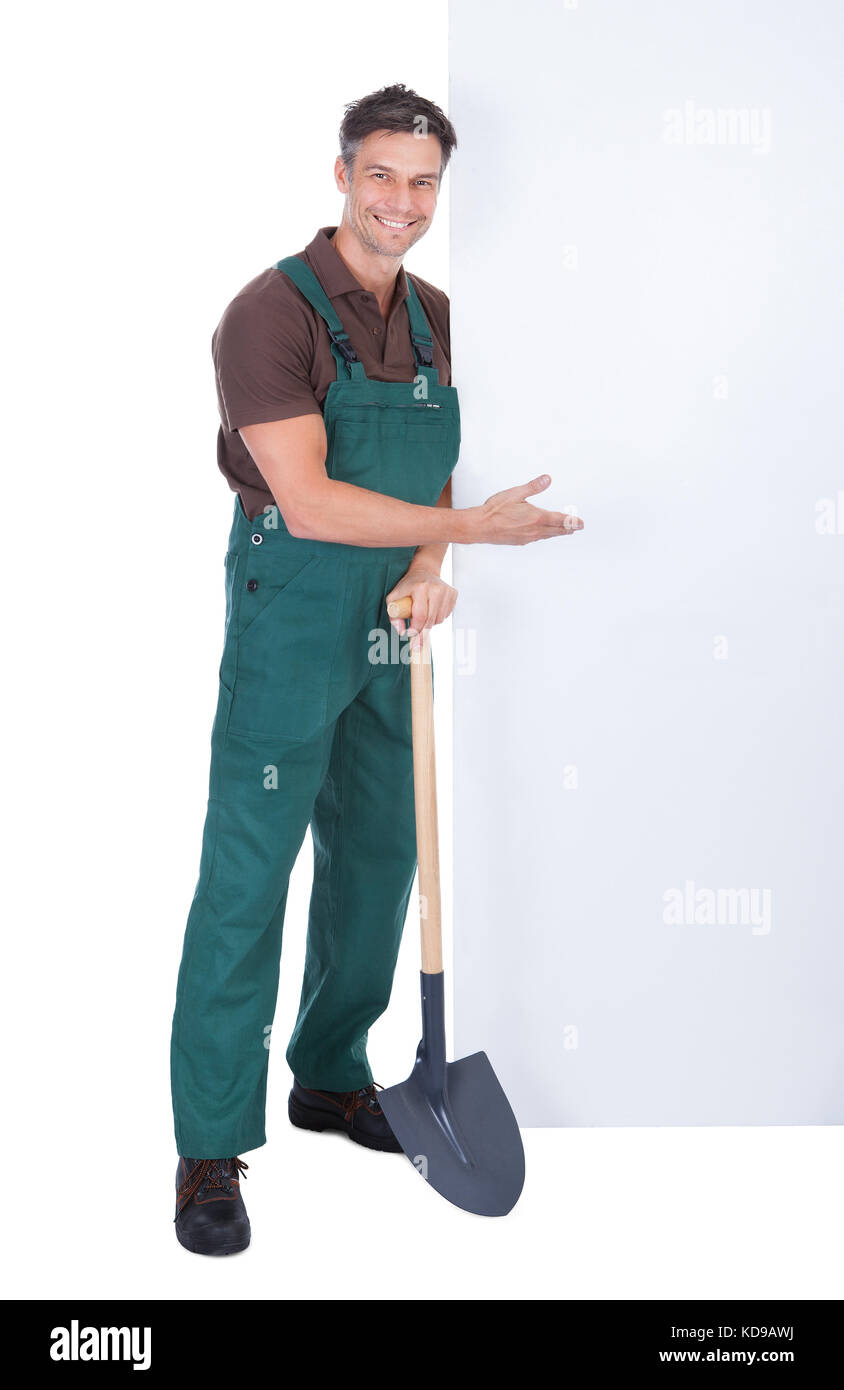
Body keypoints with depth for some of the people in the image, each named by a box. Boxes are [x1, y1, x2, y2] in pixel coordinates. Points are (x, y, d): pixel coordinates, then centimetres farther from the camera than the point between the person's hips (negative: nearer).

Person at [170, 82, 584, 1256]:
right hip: (289, 622, -7)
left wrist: (429, 565, -5)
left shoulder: (433, 317, 9)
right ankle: (212, 1147, 5)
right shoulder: (273, 311, -14)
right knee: (247, 877, -4)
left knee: (381, 857, 14)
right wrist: (472, 529, -21)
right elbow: (309, 501, -21)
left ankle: (331, 1076, 33)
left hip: (391, 626, 7)